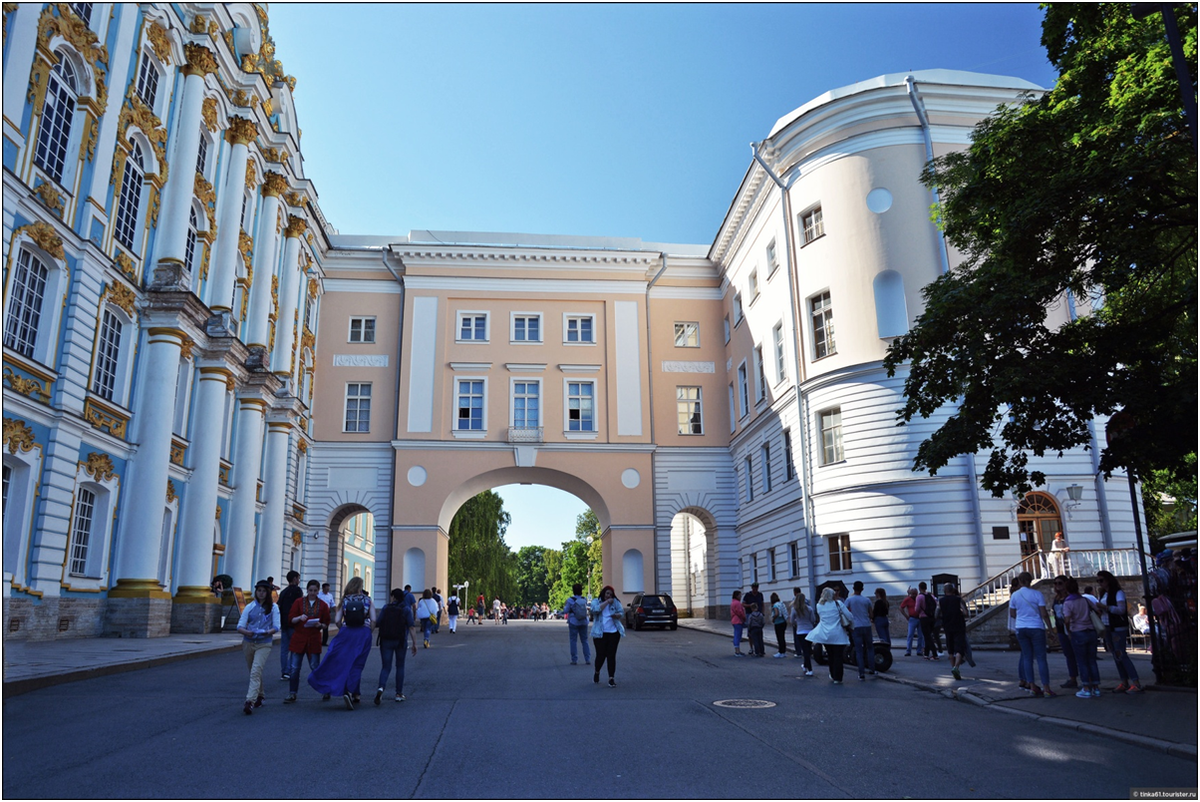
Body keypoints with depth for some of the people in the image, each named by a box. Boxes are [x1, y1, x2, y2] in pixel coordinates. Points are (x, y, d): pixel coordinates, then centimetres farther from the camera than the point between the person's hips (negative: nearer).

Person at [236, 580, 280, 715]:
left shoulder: (273, 607, 1)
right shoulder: (250, 607, 5)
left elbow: (276, 626, -4)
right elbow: (240, 626, -1)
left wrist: (268, 632, -25)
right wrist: (246, 632, -23)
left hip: (264, 644, -3)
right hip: (248, 643, 3)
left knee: (256, 671, -19)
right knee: (254, 671, 14)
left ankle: (250, 701, -25)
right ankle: (260, 695, 35)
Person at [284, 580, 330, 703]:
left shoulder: (323, 605, 4)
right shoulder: (298, 602, 3)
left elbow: (326, 623, 8)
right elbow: (290, 620, 1)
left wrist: (320, 625, -13)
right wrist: (299, 618, -18)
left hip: (314, 640, 0)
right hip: (298, 639, 1)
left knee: (315, 668, 4)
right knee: (293, 668, 0)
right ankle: (292, 694, 12)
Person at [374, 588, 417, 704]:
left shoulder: (386, 607, 1)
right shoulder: (406, 609, -2)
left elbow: (378, 623, -3)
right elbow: (411, 627, -11)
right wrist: (414, 643, -11)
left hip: (386, 641, 0)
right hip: (400, 641, 0)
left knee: (386, 667, 4)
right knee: (400, 666, 16)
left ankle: (381, 687, -24)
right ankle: (399, 694, 17)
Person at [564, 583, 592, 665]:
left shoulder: (570, 600, -12)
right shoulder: (584, 600, -2)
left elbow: (565, 611, -9)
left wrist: (564, 607, 11)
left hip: (573, 622, -3)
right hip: (583, 622, 3)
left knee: (573, 641, 4)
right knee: (584, 641, 10)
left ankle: (574, 660, 3)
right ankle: (588, 659, 7)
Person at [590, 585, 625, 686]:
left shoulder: (616, 602, 10)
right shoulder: (596, 602, 5)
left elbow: (622, 613, 5)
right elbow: (596, 609, -16)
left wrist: (617, 615, -17)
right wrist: (607, 602, -13)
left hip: (613, 632, 2)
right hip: (600, 633, -2)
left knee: (611, 655, -1)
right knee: (601, 655, -2)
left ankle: (611, 678, 2)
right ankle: (597, 673, 27)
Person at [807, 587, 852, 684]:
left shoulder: (819, 605, 4)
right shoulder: (837, 603, -5)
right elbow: (849, 615, -8)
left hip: (825, 635, 3)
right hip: (838, 634, -3)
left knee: (830, 656, 17)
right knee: (838, 657, 2)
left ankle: (832, 676, 25)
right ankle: (837, 678, 2)